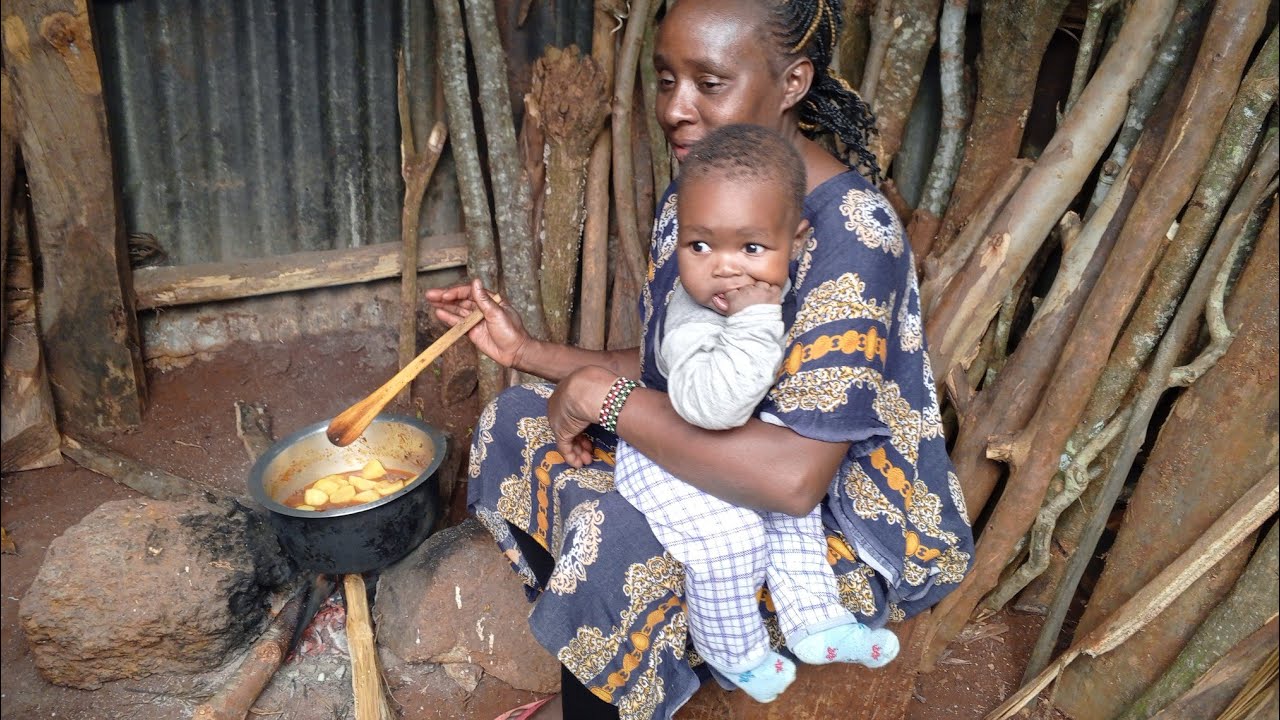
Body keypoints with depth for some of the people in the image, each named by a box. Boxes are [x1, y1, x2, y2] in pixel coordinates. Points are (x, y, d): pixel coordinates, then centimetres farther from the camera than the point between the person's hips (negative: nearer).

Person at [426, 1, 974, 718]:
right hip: (717, 466, 9)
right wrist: (526, 350, 2)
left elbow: (794, 477, -35)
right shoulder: (686, 202, 0)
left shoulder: (851, 232, -27)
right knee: (516, 423, 1)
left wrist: (606, 395, -28)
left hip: (848, 523, -8)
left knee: (613, 543, -32)